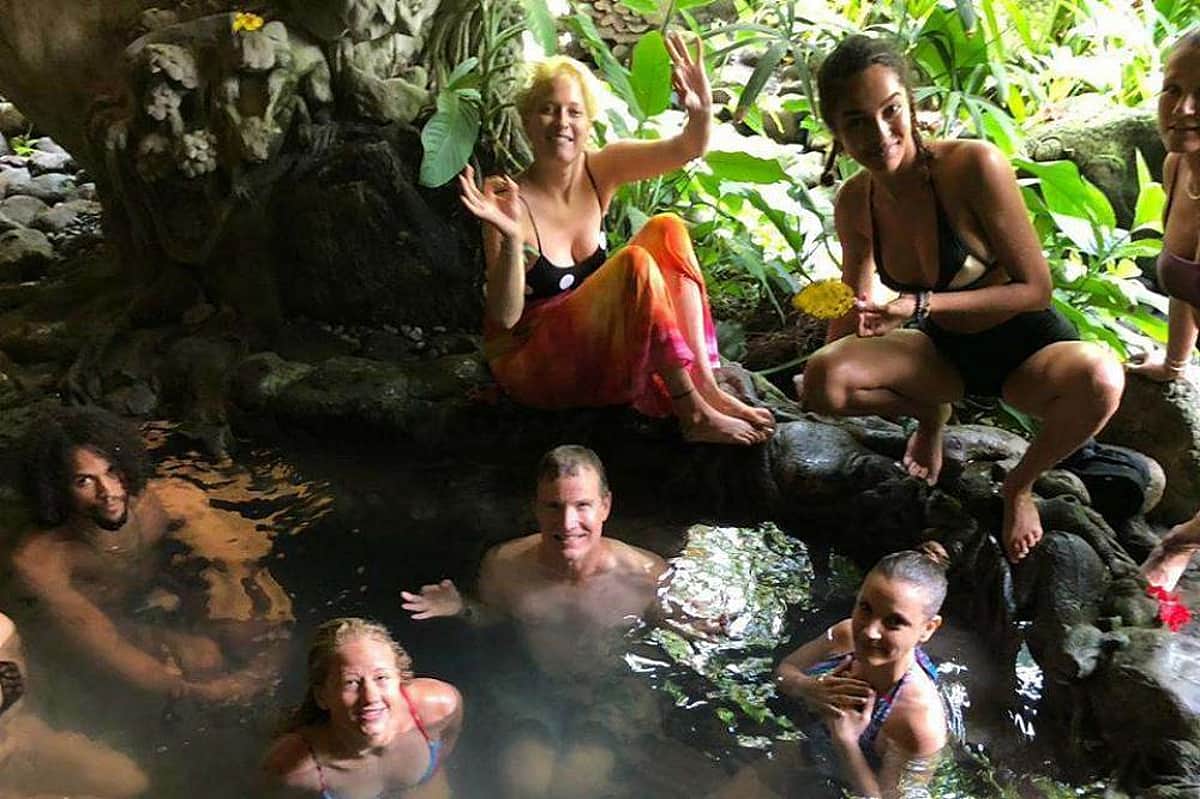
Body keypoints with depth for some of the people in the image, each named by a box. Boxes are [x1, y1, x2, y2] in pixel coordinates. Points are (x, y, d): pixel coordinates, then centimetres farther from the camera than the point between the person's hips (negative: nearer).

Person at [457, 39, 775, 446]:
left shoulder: (600, 170, -3)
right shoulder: (511, 202, -18)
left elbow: (688, 148, -14)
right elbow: (504, 318, -24)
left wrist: (702, 110, -35)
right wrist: (511, 238, -39)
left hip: (596, 344, 6)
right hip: (530, 363, -6)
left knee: (666, 229, -10)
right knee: (634, 262, -27)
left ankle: (707, 386, -16)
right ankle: (694, 414, -23)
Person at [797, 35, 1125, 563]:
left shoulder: (974, 166, -26)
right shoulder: (855, 203, -9)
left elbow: (1036, 289, -22)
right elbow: (857, 304, 8)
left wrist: (923, 306, -31)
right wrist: (820, 374, -2)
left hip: (1028, 347, -3)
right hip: (945, 351, 3)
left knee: (1098, 379, -37)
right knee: (823, 382, -23)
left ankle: (1020, 484, -3)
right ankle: (932, 412, 11)